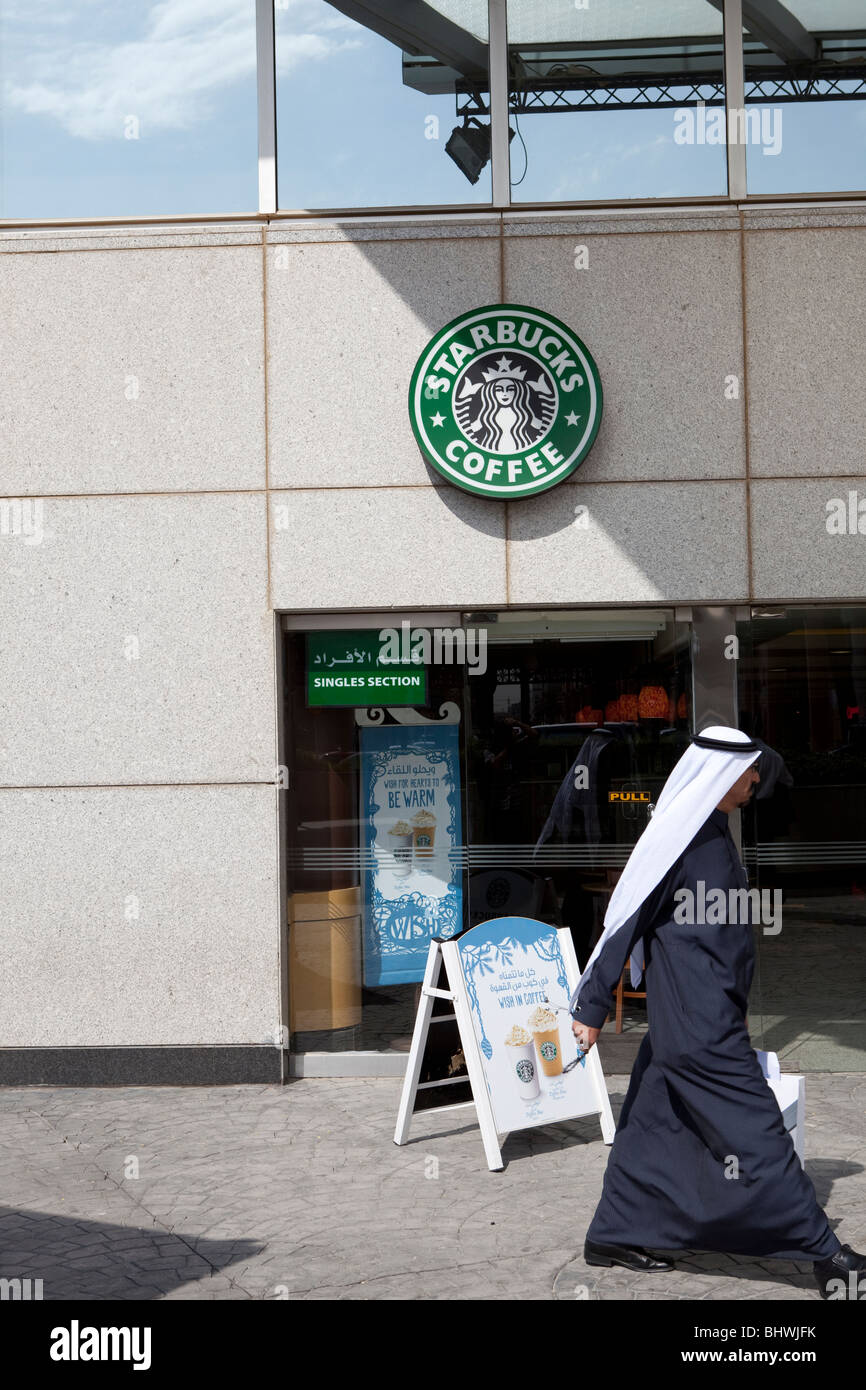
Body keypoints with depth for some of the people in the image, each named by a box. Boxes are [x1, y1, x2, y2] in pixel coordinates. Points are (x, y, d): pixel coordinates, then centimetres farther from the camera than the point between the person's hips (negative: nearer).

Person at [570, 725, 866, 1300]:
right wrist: (593, 1007, -14)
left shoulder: (714, 831, 12)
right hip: (697, 1021, -10)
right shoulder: (678, 834, -17)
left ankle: (613, 1236, 25)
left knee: (656, 1124, 15)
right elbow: (627, 918, -16)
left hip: (713, 1011, 10)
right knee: (755, 1128, -4)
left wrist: (736, 1006, 25)